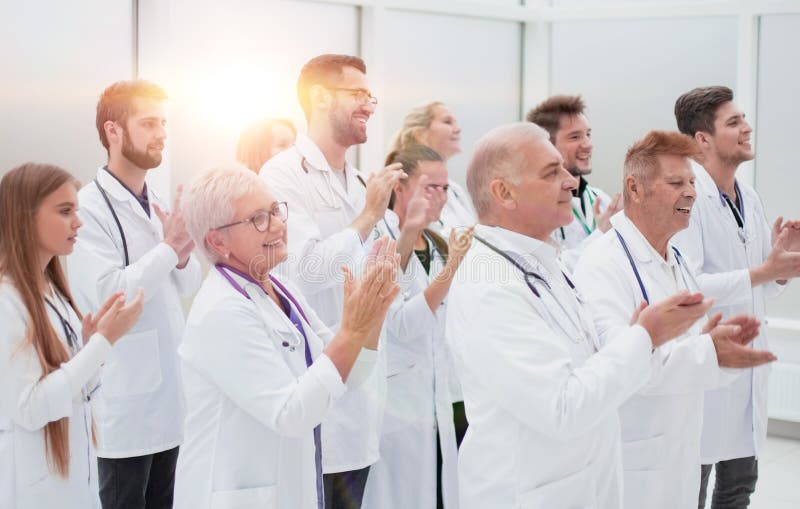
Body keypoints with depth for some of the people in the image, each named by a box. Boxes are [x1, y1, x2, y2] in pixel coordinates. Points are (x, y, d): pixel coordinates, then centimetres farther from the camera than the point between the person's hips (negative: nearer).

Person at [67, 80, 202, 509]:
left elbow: (187, 286, 13)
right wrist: (169, 248, -17)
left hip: (170, 387, 7)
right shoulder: (89, 208, -14)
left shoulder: (157, 202, 10)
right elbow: (106, 294, -23)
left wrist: (184, 256, -9)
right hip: (125, 399, -7)